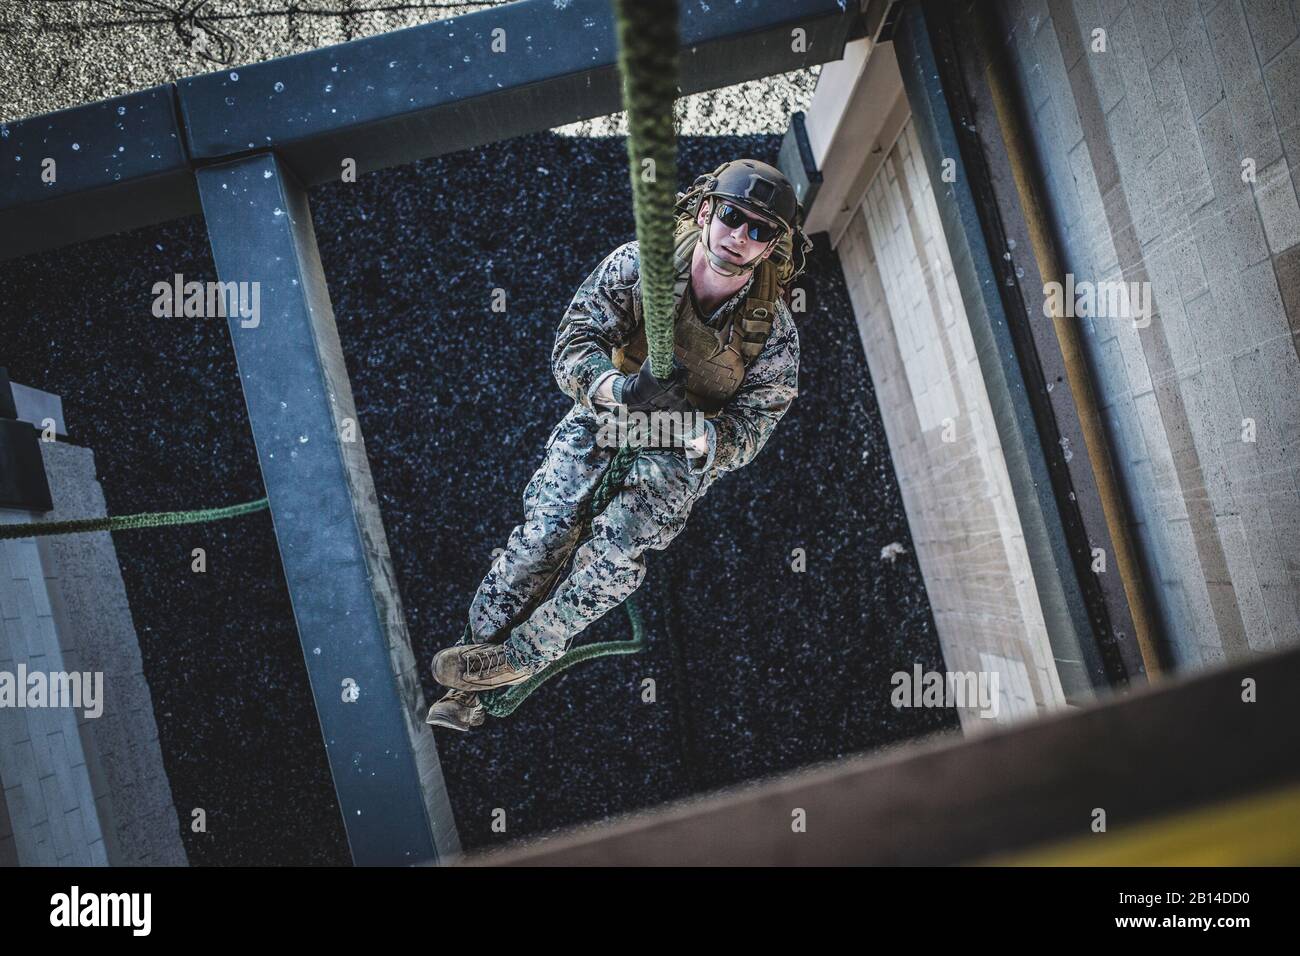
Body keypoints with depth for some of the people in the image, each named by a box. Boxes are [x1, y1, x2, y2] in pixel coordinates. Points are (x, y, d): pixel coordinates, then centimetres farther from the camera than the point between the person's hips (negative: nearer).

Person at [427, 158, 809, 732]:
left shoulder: (773, 333, -16)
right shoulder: (638, 264, -17)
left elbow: (750, 427, -15)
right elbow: (573, 345, -19)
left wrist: (701, 435, -38)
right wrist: (622, 388, -41)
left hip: (685, 452, 0)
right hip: (603, 417, 1)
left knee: (616, 549, -26)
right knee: (541, 537, -13)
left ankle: (523, 652, -6)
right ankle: (468, 687, 2)